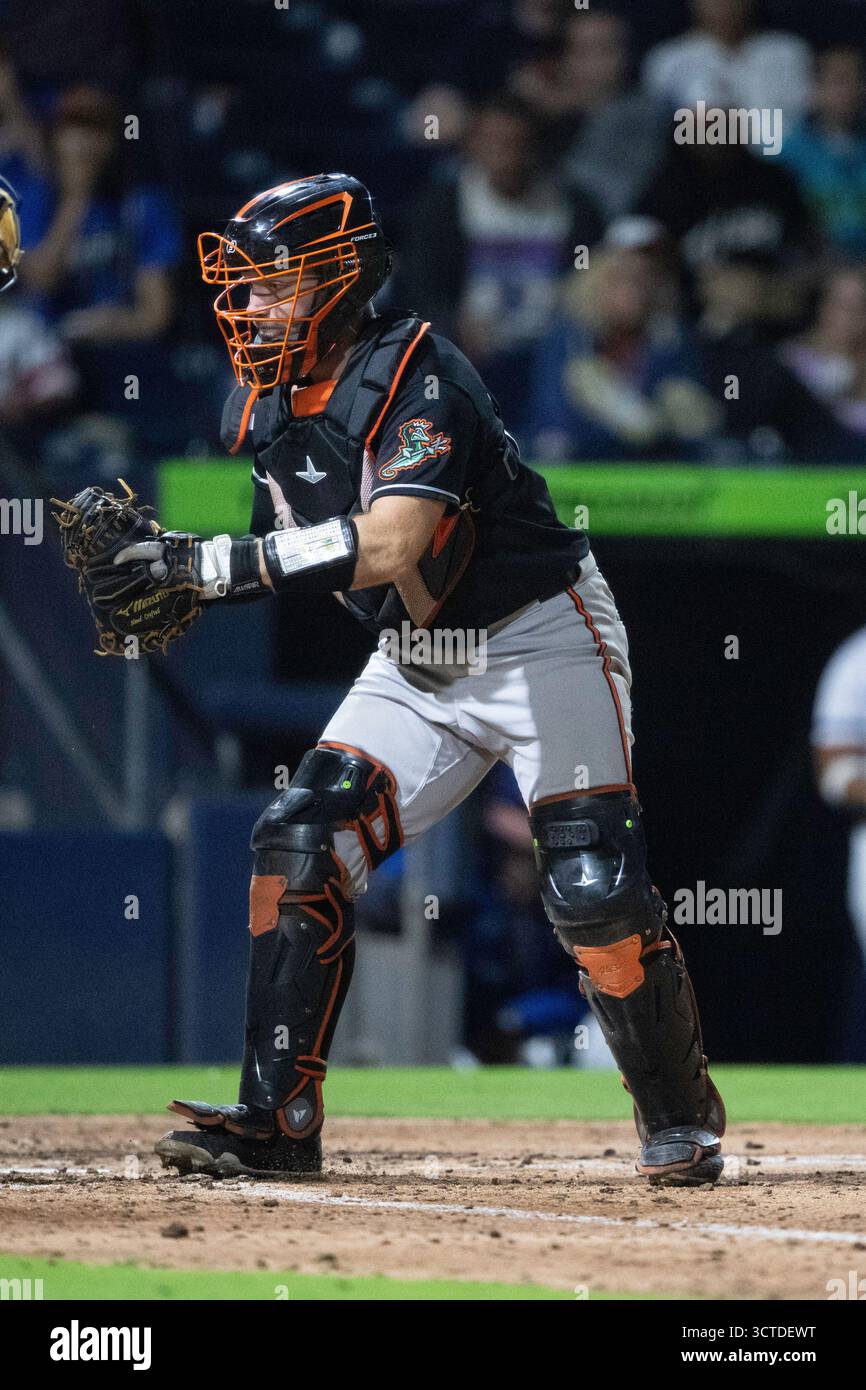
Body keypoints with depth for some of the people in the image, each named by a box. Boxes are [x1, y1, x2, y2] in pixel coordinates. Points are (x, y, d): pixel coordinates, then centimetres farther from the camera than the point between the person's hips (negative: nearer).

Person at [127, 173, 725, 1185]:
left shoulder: (417, 375, -26)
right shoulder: (261, 408, -1)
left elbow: (385, 546, -38)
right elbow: (293, 552, 9)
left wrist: (211, 561, -38)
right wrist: (164, 570, -10)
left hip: (539, 641, -7)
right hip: (413, 667, 7)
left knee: (593, 891, -13)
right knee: (299, 843, -9)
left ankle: (681, 1119, 6)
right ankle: (276, 1122, -6)